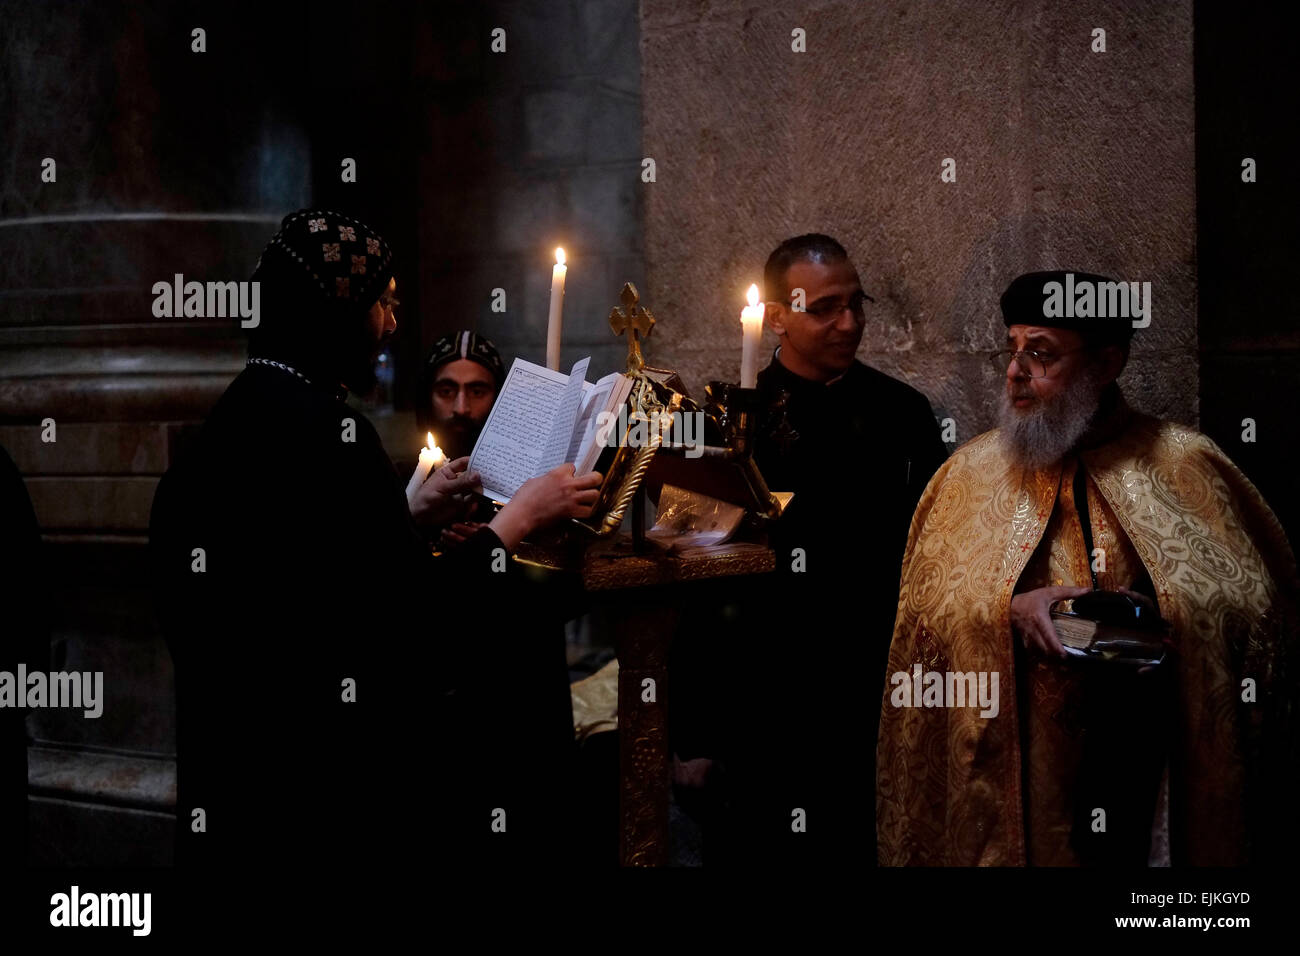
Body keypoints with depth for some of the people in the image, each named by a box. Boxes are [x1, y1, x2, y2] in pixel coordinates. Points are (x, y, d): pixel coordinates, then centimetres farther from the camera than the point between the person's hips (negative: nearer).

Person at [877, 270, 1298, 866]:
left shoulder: (1184, 467, 1)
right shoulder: (972, 473, 6)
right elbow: (924, 605, 1)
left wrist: (1170, 616, -16)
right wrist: (1010, 609, -17)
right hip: (1010, 762, 1)